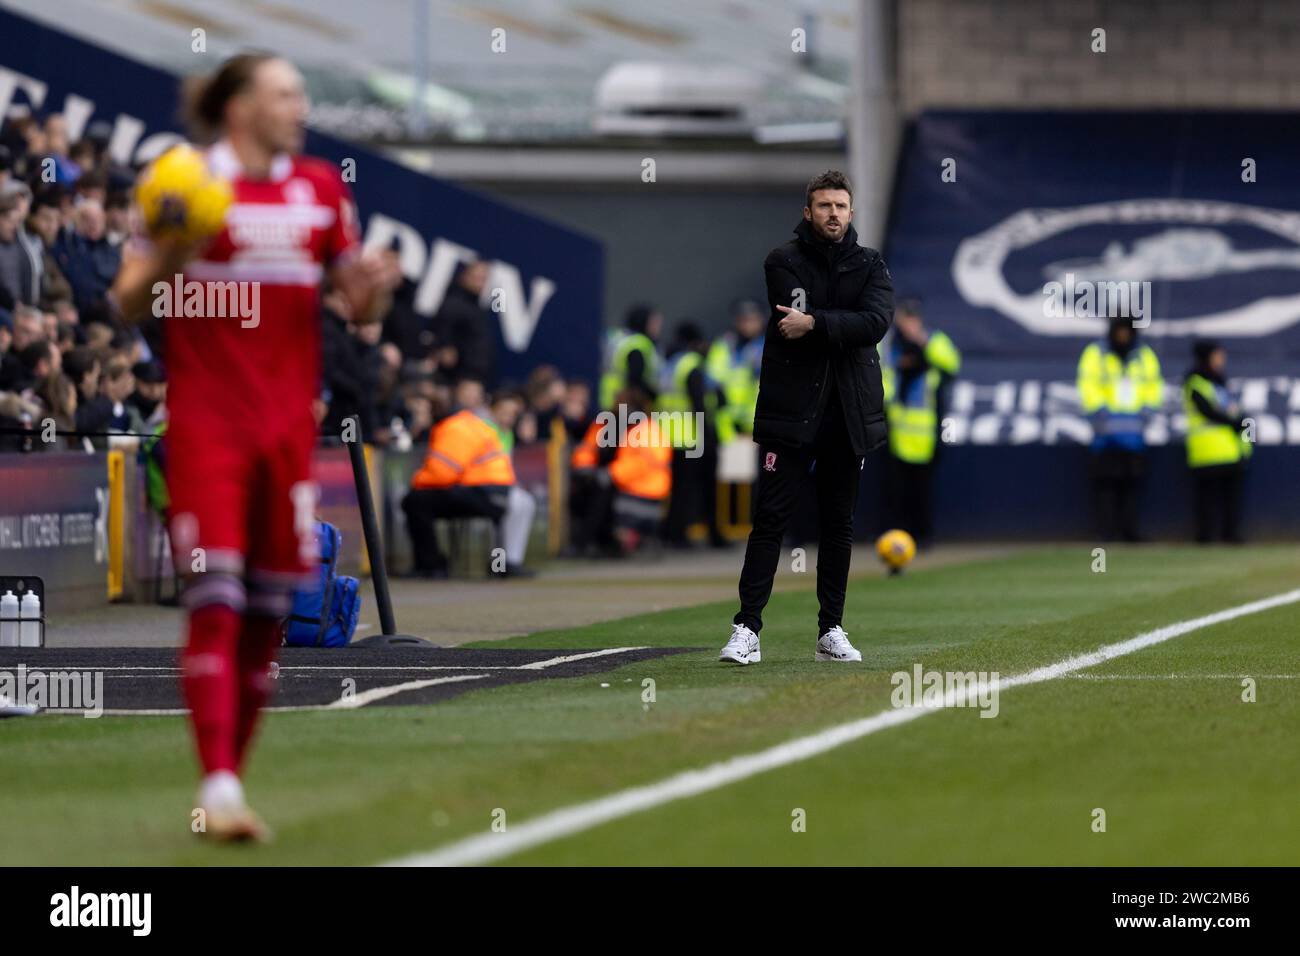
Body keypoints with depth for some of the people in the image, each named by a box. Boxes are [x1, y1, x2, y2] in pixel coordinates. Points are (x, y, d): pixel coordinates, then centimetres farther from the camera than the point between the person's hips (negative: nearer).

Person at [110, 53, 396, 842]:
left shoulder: (322, 188, 11)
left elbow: (358, 305, 16)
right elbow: (129, 304, -1)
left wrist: (371, 289, -7)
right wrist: (164, 258, -20)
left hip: (289, 423, 5)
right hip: (206, 421, -5)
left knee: (270, 612, 4)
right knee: (216, 600, -13)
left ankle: (233, 775, 14)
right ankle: (219, 786, -16)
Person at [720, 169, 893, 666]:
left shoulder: (870, 266, 8)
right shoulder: (785, 261, 2)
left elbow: (876, 323, -11)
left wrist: (815, 323, -19)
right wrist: (843, 331, -10)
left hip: (849, 414, 3)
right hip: (791, 410, -3)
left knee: (838, 523, 9)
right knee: (770, 517, -7)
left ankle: (831, 631, 15)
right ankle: (747, 630, -8)